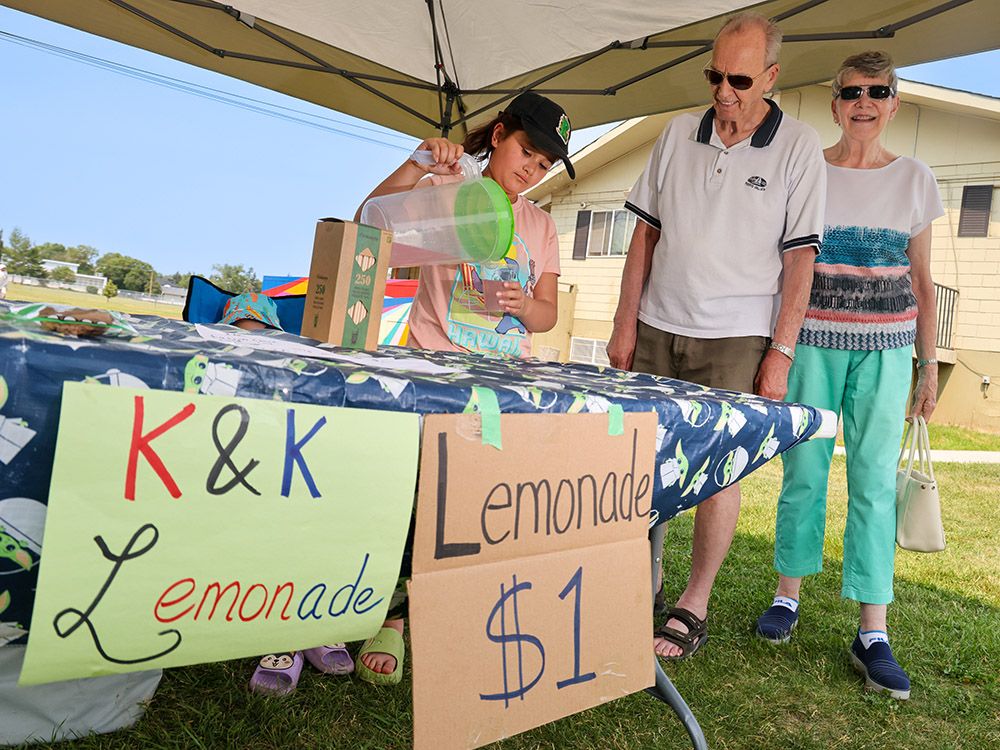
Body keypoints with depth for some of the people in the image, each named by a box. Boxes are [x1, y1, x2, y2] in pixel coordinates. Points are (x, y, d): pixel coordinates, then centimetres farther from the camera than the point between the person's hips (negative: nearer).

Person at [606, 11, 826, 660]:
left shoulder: (798, 147, 0)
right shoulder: (679, 134, 8)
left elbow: (800, 258, -3)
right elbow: (646, 234, 10)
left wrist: (780, 354, -8)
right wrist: (626, 323, 5)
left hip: (736, 338, -3)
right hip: (658, 329, 4)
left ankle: (695, 608, 13)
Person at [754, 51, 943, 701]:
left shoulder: (915, 180, 9)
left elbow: (922, 282, 10)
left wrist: (929, 365, 6)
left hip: (885, 349, 1)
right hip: (811, 342, 0)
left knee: (875, 481, -1)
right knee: (804, 471, 3)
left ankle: (873, 634, 6)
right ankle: (788, 597, 20)